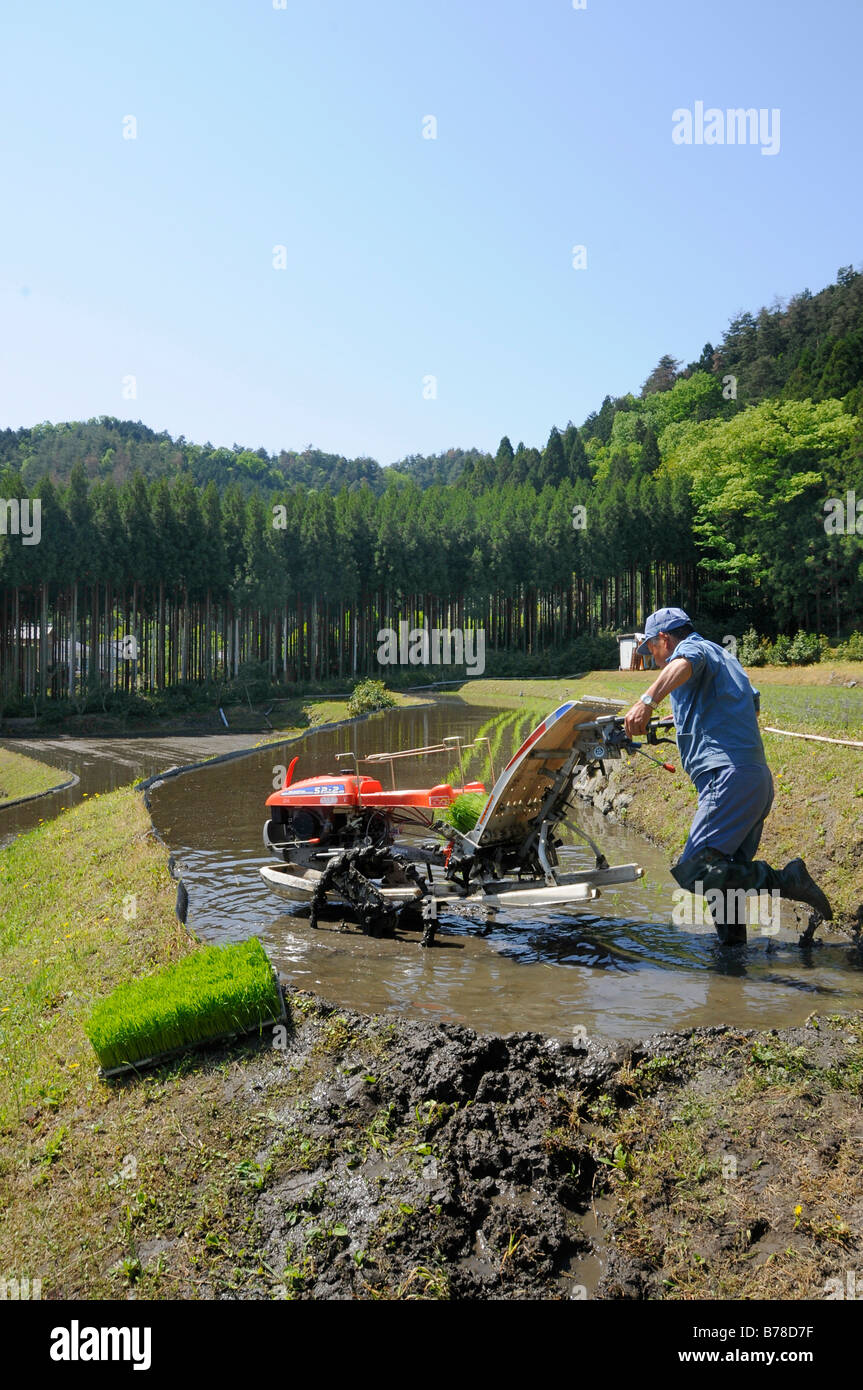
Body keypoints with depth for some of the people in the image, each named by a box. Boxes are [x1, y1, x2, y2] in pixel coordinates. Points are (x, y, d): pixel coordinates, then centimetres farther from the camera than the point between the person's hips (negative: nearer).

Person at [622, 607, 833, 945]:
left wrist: (648, 700, -44)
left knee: (694, 872, -16)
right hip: (759, 780, 10)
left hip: (729, 777, -10)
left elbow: (684, 664, -27)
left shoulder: (693, 647, 1)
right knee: (724, 873, 13)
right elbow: (754, 703, 47)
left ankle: (786, 880, -15)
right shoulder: (725, 657, 30)